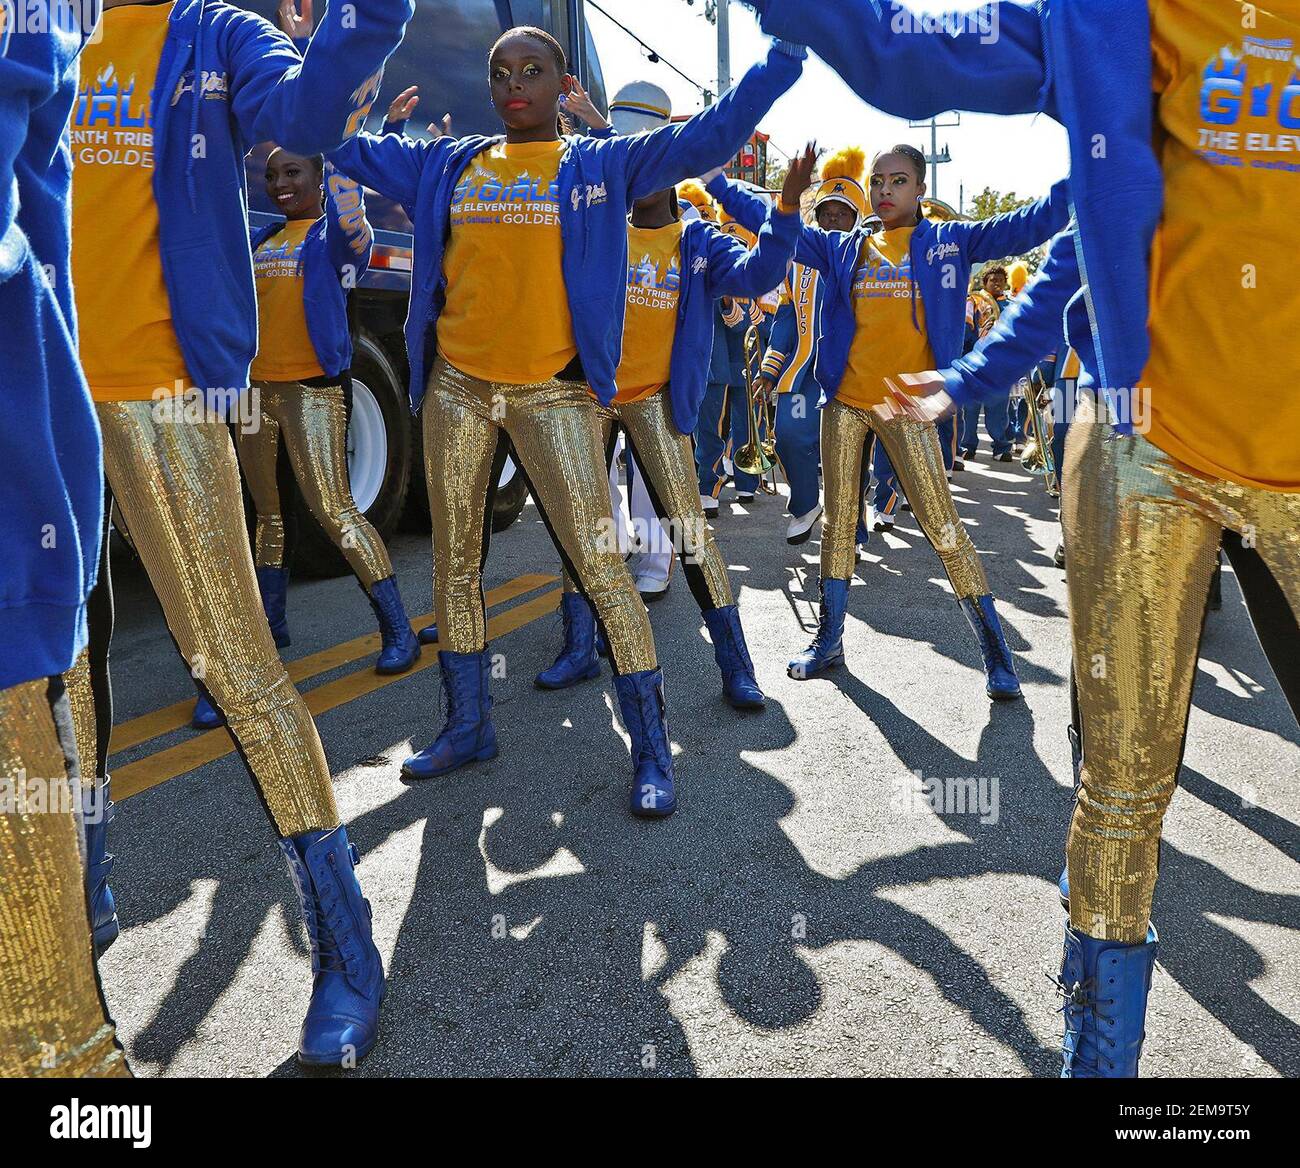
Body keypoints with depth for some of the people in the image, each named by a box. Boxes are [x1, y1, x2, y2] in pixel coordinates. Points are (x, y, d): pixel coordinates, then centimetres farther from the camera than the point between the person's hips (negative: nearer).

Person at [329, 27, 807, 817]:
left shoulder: (602, 166, 6)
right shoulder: (445, 165, 14)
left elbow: (711, 136, 0)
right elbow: (345, 143, 23)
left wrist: (789, 50, -5)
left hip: (552, 393, -4)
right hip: (455, 387, 4)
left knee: (601, 567, -10)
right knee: (455, 565, 10)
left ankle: (652, 751, 2)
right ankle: (468, 727, 27)